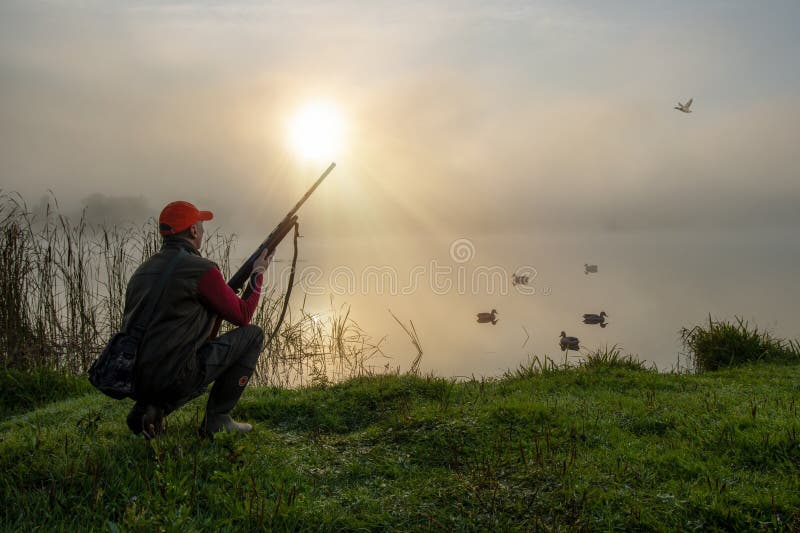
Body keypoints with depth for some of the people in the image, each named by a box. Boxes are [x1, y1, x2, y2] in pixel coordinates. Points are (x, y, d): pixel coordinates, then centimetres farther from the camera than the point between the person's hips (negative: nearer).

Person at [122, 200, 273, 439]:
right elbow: (243, 316, 2)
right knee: (253, 335, 4)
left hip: (135, 380, 8)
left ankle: (149, 408, 12)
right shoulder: (201, 270, -9)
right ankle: (217, 419, 6)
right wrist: (257, 274, 17)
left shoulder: (143, 270, 16)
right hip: (173, 379, -8)